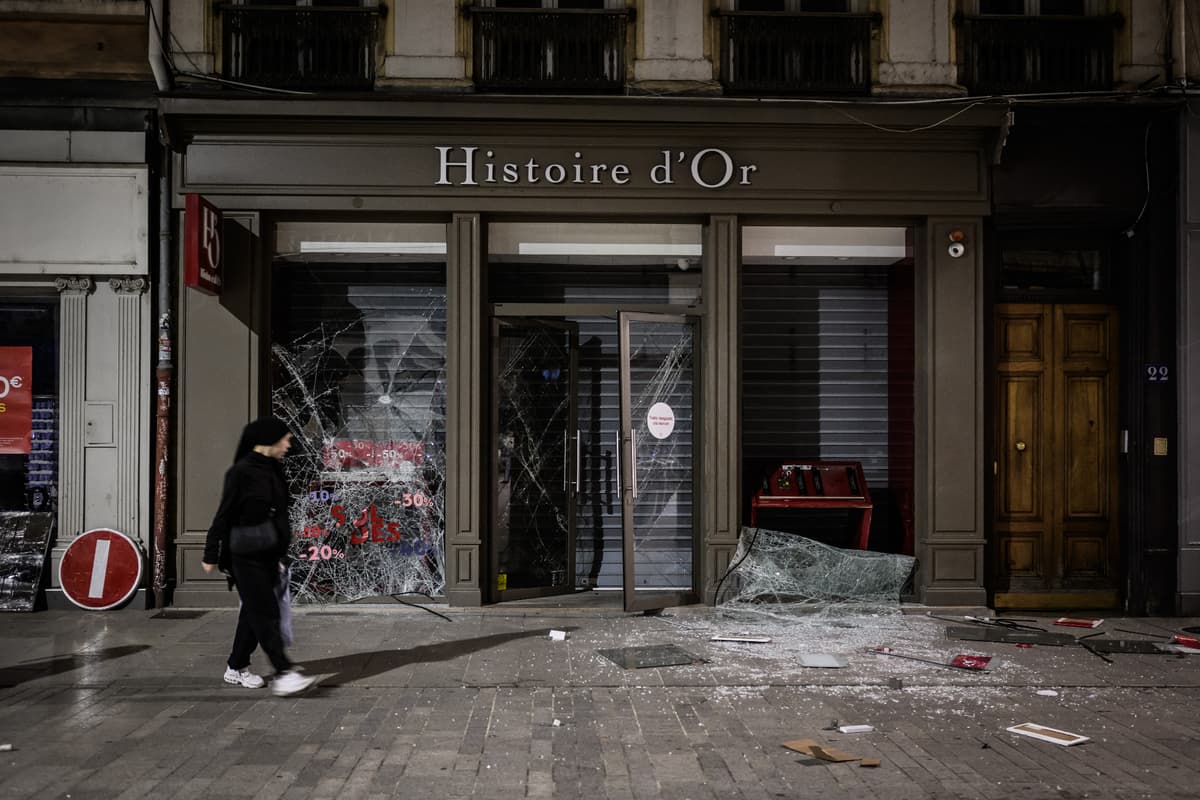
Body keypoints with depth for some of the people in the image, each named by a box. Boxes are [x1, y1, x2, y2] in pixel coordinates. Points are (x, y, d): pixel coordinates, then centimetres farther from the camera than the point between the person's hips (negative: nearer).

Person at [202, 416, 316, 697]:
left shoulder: (274, 470, 9)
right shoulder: (241, 472, -14)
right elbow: (223, 516, -12)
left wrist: (281, 553, 19)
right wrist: (211, 555, -9)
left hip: (268, 555, 8)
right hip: (247, 557, -8)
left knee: (255, 612, 14)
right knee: (265, 613, -8)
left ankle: (237, 668, 26)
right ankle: (284, 673, -9)